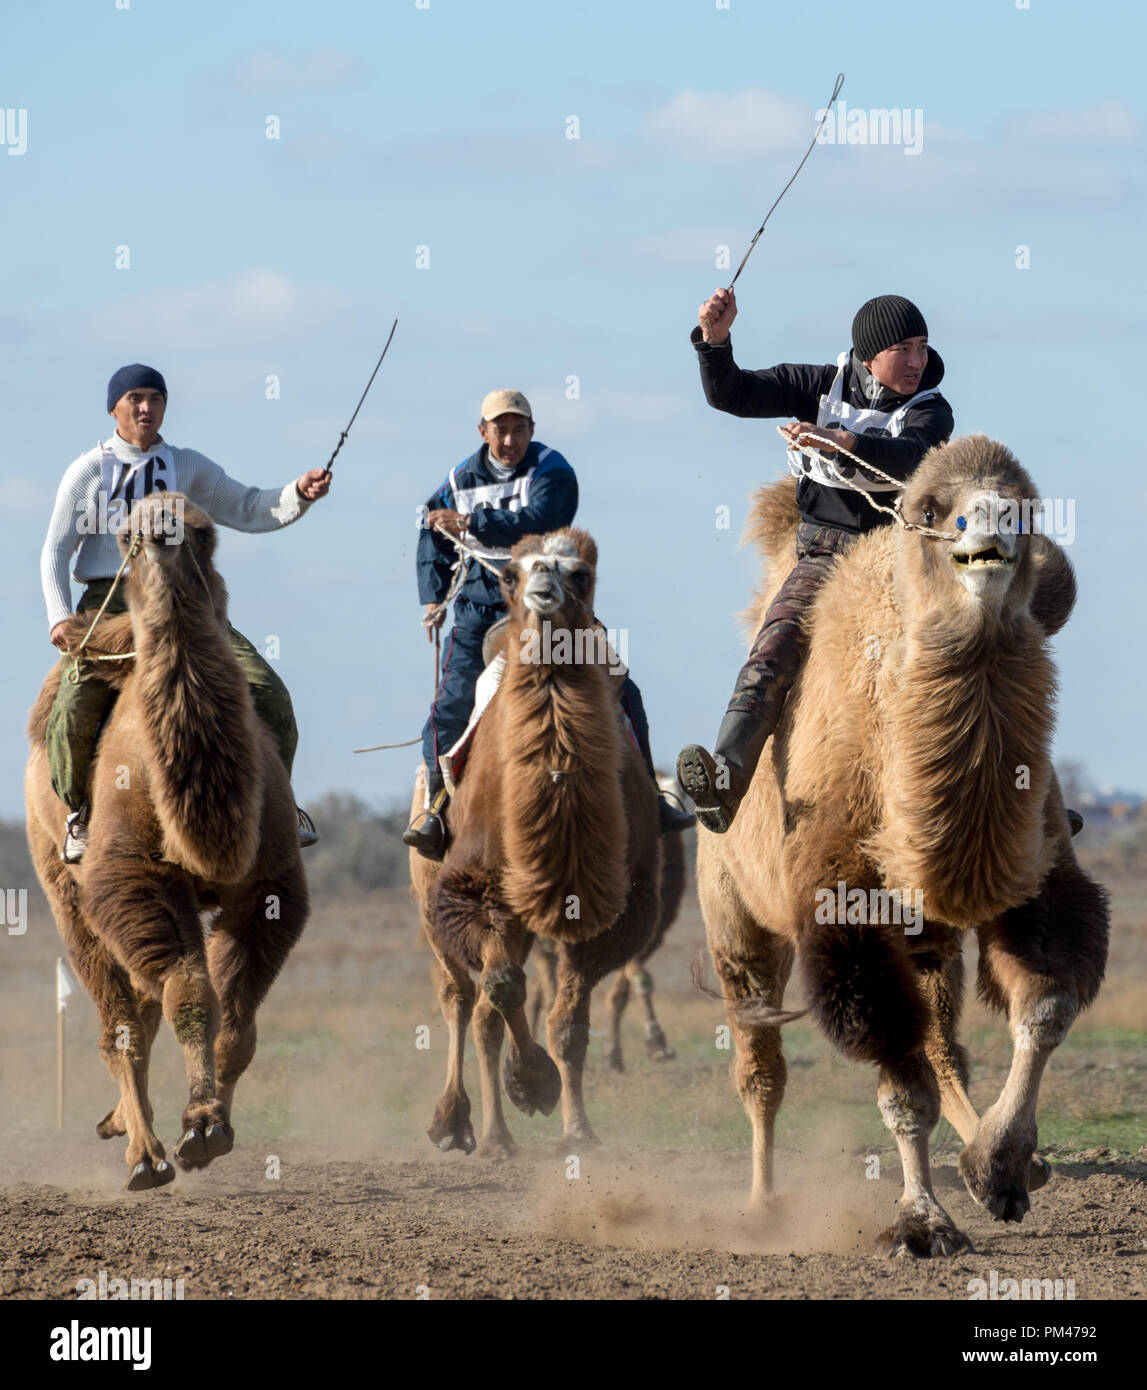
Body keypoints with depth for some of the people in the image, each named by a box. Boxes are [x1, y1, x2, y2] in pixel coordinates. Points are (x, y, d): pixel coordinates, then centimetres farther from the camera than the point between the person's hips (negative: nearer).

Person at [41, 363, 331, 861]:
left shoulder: (189, 469, 14)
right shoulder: (87, 472, 7)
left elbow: (248, 510, 17)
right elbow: (56, 551, 6)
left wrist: (298, 493, -2)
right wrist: (59, 616, -9)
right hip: (109, 601, -2)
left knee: (266, 690, -12)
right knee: (72, 711, -25)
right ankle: (78, 812, -2)